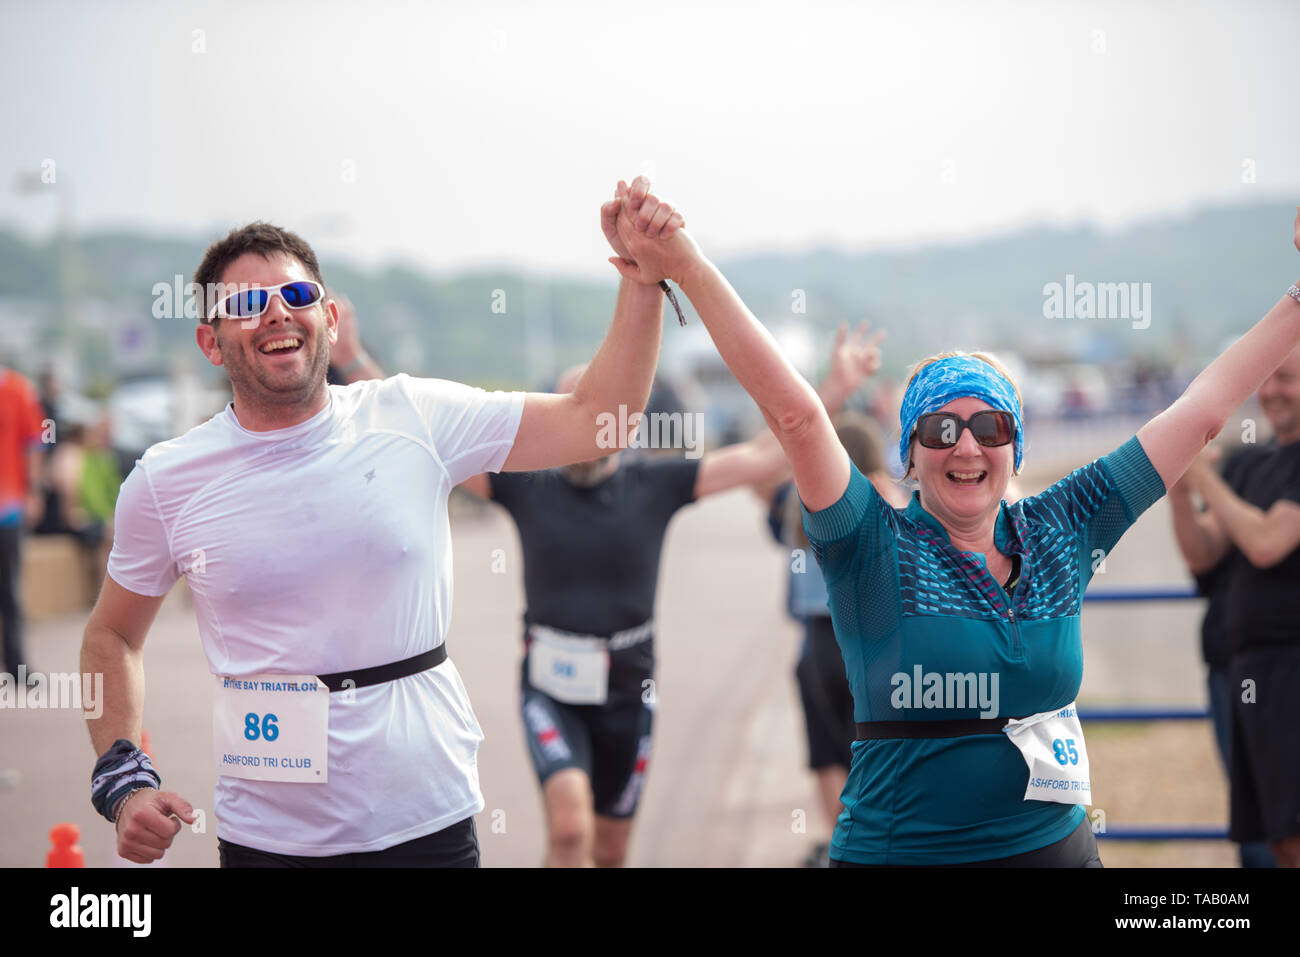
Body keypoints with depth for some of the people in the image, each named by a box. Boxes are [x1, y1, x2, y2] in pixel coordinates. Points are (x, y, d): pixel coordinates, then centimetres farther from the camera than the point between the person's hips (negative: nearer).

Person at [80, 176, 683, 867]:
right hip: (266, 834, 0)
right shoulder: (163, 482, -2)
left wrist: (641, 275, -10)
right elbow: (113, 636, 10)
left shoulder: (414, 419, -3)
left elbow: (594, 420, -1)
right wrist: (123, 779, -3)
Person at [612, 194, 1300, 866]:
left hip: (1056, 845, 4)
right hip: (896, 851, -4)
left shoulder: (1057, 534, 4)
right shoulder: (876, 551, -7)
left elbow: (1201, 412, 8)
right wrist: (688, 268, -28)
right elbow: (794, 413, -19)